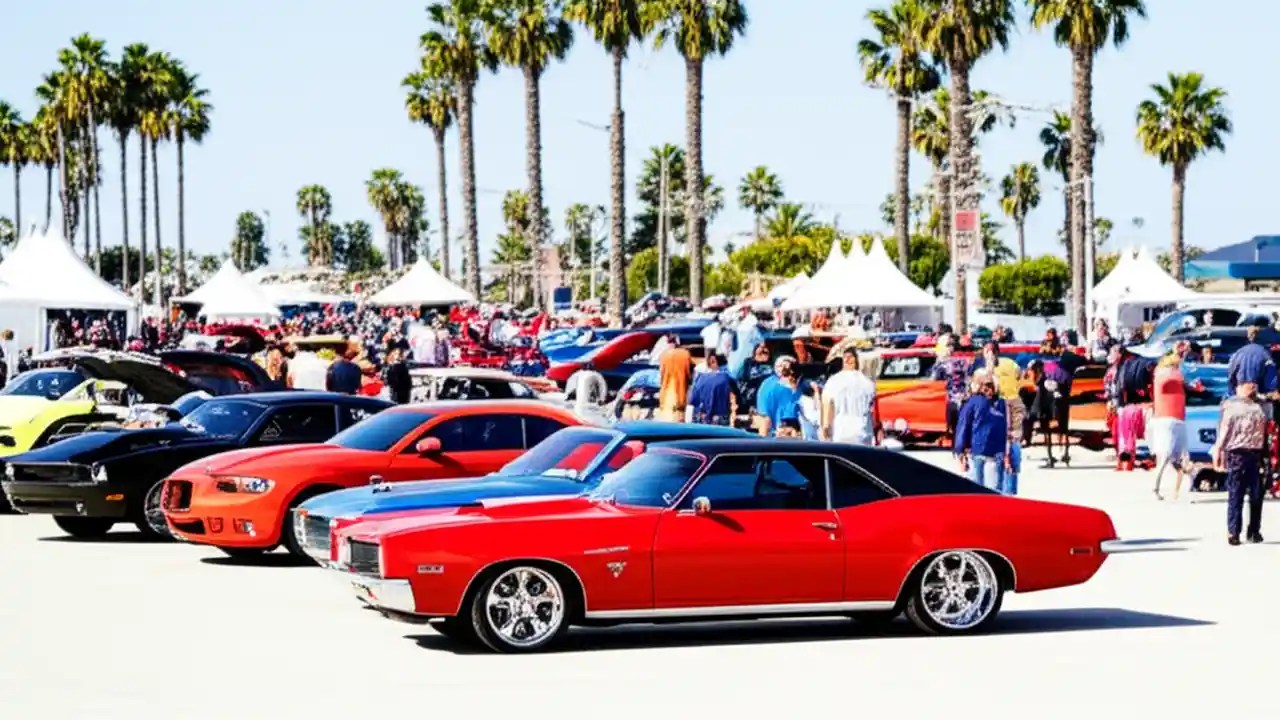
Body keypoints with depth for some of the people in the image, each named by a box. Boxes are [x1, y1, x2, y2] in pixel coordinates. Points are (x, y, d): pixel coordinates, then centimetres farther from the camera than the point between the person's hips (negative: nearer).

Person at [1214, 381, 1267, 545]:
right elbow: (1224, 431, 4)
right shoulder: (1231, 405, 4)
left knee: (1256, 495, 4)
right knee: (1235, 496, 2)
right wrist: (1218, 451, 2)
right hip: (1238, 453, -3)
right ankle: (1233, 532, 4)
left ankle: (1254, 531, 8)